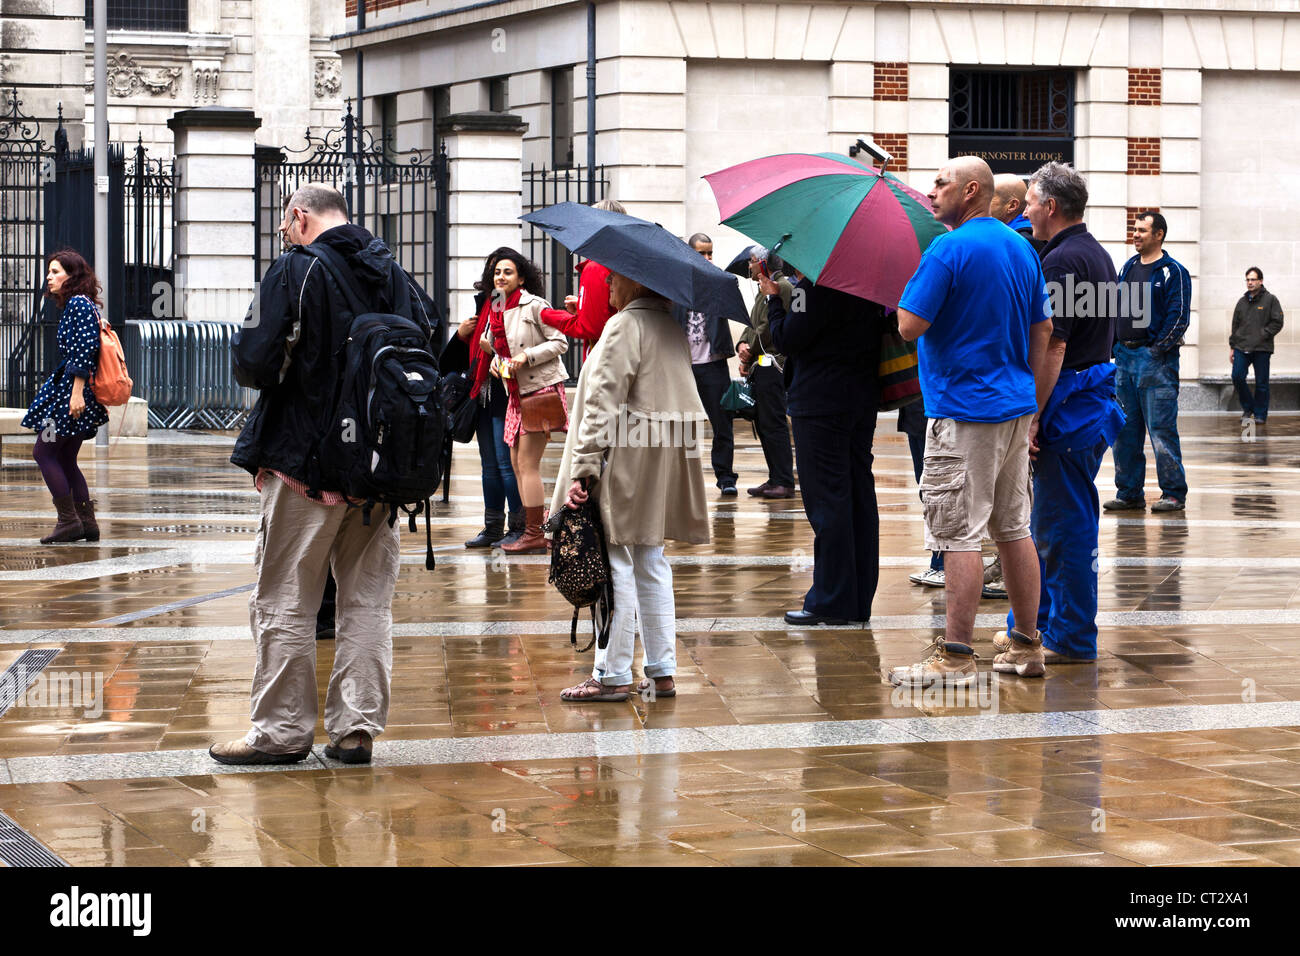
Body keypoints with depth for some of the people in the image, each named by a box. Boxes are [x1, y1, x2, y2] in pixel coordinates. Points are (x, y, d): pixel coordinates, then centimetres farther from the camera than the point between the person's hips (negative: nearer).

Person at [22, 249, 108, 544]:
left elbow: (83, 351, -20)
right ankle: (87, 523, 10)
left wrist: (77, 393, -24)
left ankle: (68, 520, -6)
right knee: (65, 459, 11)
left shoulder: (78, 304, -12)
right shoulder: (73, 304, 18)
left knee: (44, 452, -6)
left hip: (71, 389, -10)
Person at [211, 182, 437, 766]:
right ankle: (357, 727, 10)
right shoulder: (394, 275, 7)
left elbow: (255, 362, -17)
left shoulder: (294, 272, -10)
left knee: (285, 600, 4)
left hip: (305, 463, -5)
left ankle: (282, 730, 8)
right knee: (368, 598, 11)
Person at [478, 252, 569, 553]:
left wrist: (526, 356, -18)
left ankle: (535, 535, -5)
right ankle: (531, 531, 15)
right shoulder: (496, 311, 12)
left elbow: (560, 343, -10)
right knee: (517, 464, 8)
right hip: (517, 394, 8)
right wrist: (495, 360, 3)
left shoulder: (534, 306, -9)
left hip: (541, 389, -8)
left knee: (528, 463, -9)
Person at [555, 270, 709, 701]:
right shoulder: (674, 324, 12)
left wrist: (584, 467, -18)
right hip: (663, 465, 9)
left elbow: (603, 402, -17)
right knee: (651, 565, 13)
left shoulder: (625, 326, -13)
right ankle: (661, 671, 14)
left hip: (626, 461, -9)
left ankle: (613, 675, 0)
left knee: (615, 565, -3)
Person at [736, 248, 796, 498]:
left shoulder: (782, 287, -10)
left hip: (772, 363, -10)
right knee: (763, 424, 10)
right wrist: (743, 345, 2)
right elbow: (753, 325, 22)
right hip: (760, 366, 10)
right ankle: (776, 479, 14)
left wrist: (751, 352, -8)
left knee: (773, 424, -11)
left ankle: (784, 482, -11)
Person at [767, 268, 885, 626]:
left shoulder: (814, 285, -16)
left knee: (826, 500, -4)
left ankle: (831, 602, -2)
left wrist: (774, 297, 1)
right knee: (860, 497, 10)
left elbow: (787, 339, -15)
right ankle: (860, 601, 14)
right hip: (862, 399, 8)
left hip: (820, 403, -8)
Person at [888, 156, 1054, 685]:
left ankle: (955, 656, -8)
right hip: (1015, 405, 9)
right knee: (1014, 529, 13)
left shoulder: (948, 249, -14)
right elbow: (1042, 330, 16)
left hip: (965, 412, -9)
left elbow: (909, 326, -17)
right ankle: (1027, 647, 17)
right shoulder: (1022, 248, 13)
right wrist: (1032, 401, 21)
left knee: (959, 534, -7)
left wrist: (909, 285, 2)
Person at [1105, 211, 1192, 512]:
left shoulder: (1173, 272, -5)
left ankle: (1173, 493, 0)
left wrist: (1158, 349, -13)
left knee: (1161, 429, -6)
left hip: (1155, 360, -7)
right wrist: (1115, 346, 8)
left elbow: (1179, 317, -10)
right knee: (1125, 431, 8)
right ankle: (1129, 493, 15)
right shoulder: (1127, 269, 15)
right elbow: (1114, 309, 18)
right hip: (1124, 358, 7)